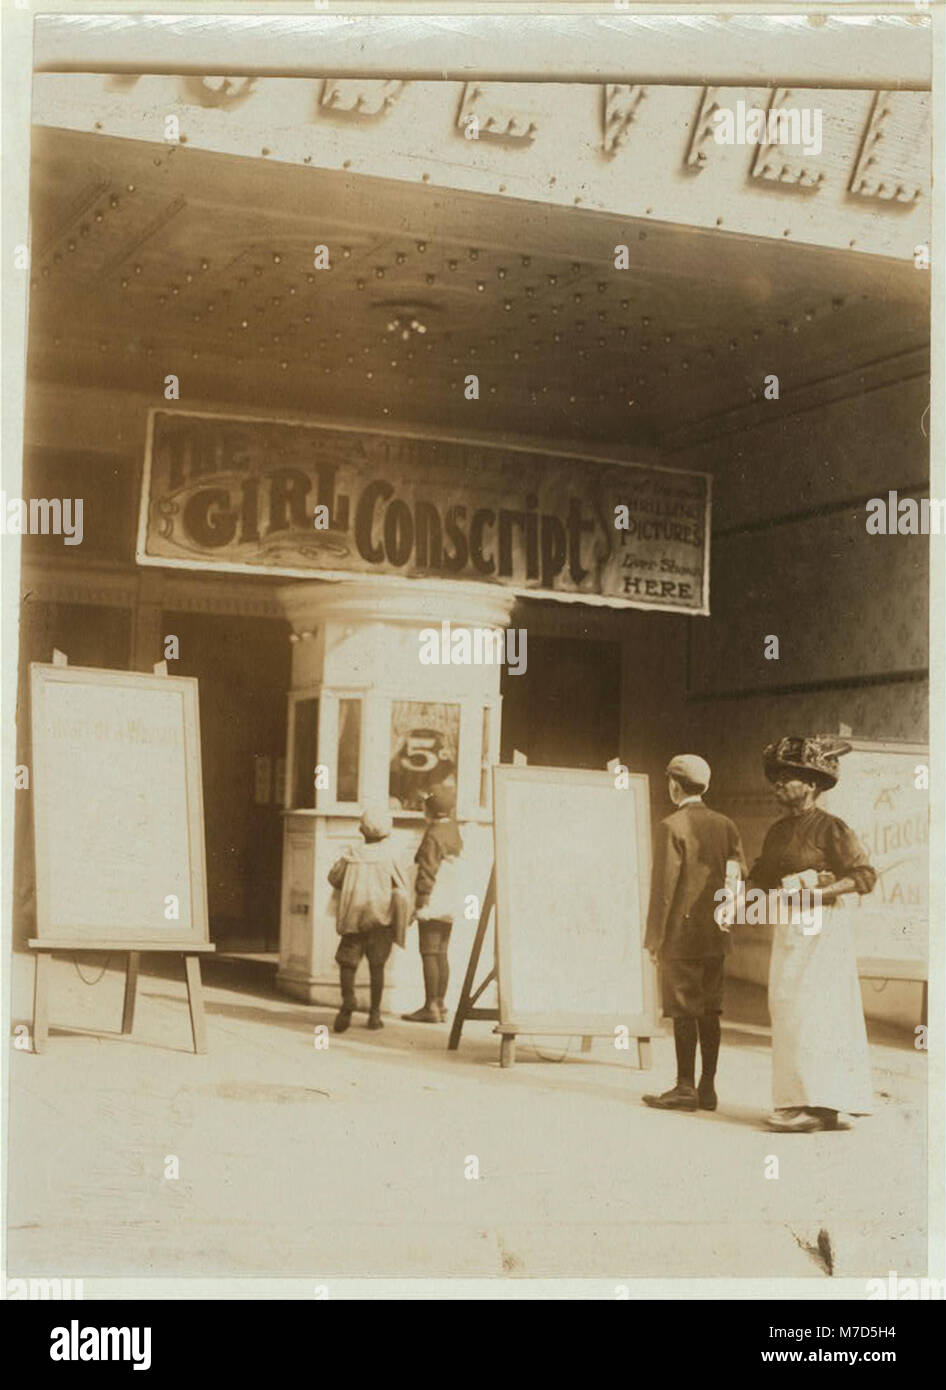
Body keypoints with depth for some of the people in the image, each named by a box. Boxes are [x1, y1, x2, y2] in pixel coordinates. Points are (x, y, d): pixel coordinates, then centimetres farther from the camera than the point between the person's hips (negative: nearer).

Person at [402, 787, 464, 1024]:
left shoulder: (433, 835, -15)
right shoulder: (453, 830, 11)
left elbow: (428, 872, -15)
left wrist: (420, 903, -12)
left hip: (434, 904, -9)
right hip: (451, 902, 9)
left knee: (429, 953, -6)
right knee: (441, 954, 11)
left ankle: (431, 1007, -7)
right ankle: (439, 1005, 12)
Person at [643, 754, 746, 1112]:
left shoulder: (672, 827, -11)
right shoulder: (725, 825, 8)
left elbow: (663, 885, -12)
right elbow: (739, 870, 4)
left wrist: (653, 936, -7)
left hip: (681, 933, -6)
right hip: (715, 935, 6)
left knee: (683, 1012, -3)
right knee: (709, 1011, 9)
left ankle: (685, 1088, -1)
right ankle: (707, 1088, 12)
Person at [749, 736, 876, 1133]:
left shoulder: (830, 828, -9)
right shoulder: (778, 831, 14)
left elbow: (865, 875, -12)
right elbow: (762, 877, 21)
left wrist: (821, 890, -21)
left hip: (821, 927, -8)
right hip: (787, 928, 8)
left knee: (811, 1011, -12)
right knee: (786, 1009, 6)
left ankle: (817, 1106, -12)